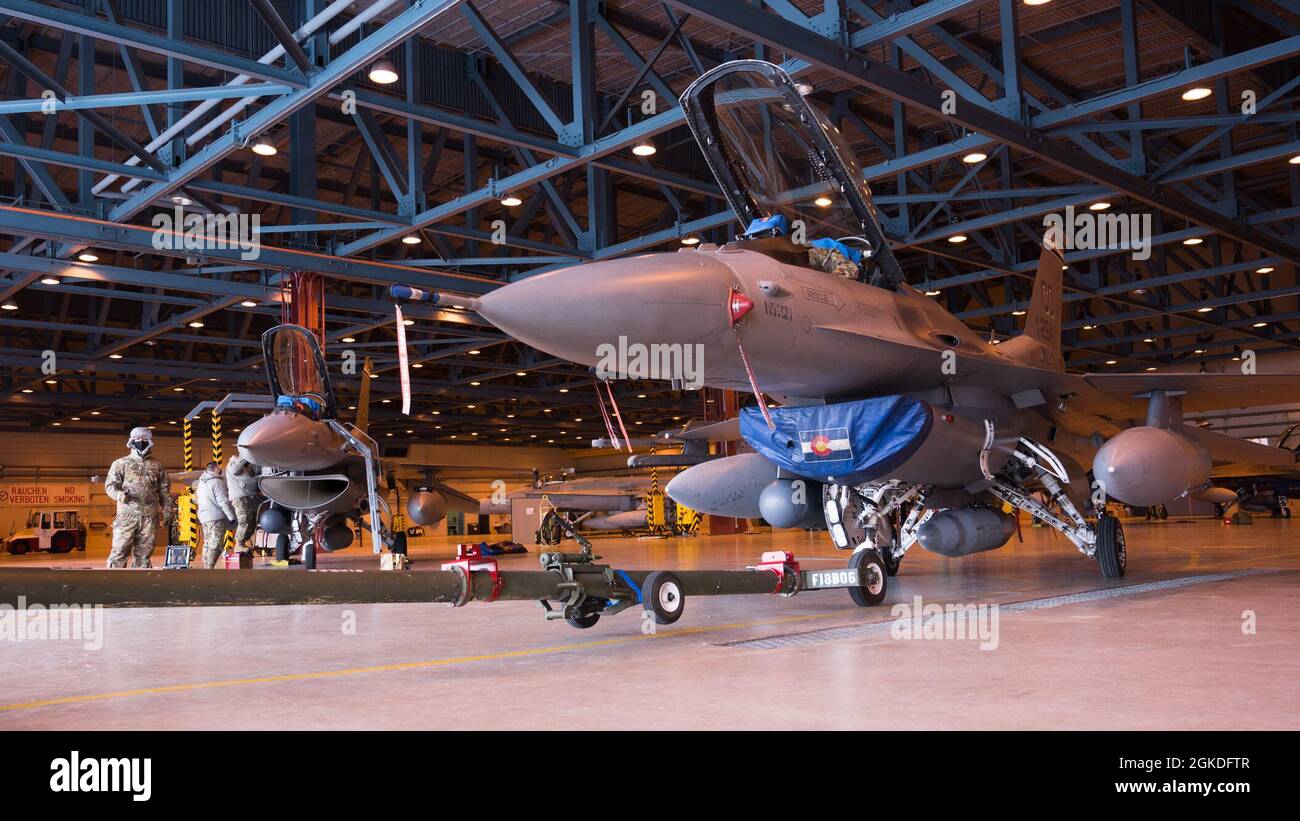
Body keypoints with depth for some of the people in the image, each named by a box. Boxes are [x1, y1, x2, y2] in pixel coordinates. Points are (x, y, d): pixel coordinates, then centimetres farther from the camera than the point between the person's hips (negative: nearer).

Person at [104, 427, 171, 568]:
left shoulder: (157, 465, 15)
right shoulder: (120, 464, 7)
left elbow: (164, 490, 18)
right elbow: (110, 485, 1)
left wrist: (166, 511, 11)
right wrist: (119, 494, -20)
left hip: (149, 516, 3)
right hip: (127, 515, -3)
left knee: (143, 553, 6)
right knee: (120, 551, -7)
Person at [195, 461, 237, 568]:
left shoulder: (201, 482, 16)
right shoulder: (217, 482, -13)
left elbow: (200, 501, 20)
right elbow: (223, 502, -17)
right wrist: (232, 517, -14)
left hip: (203, 516, 9)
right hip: (216, 517, -9)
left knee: (207, 544, 14)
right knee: (215, 545, -10)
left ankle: (206, 566, 15)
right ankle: (210, 568, -17)